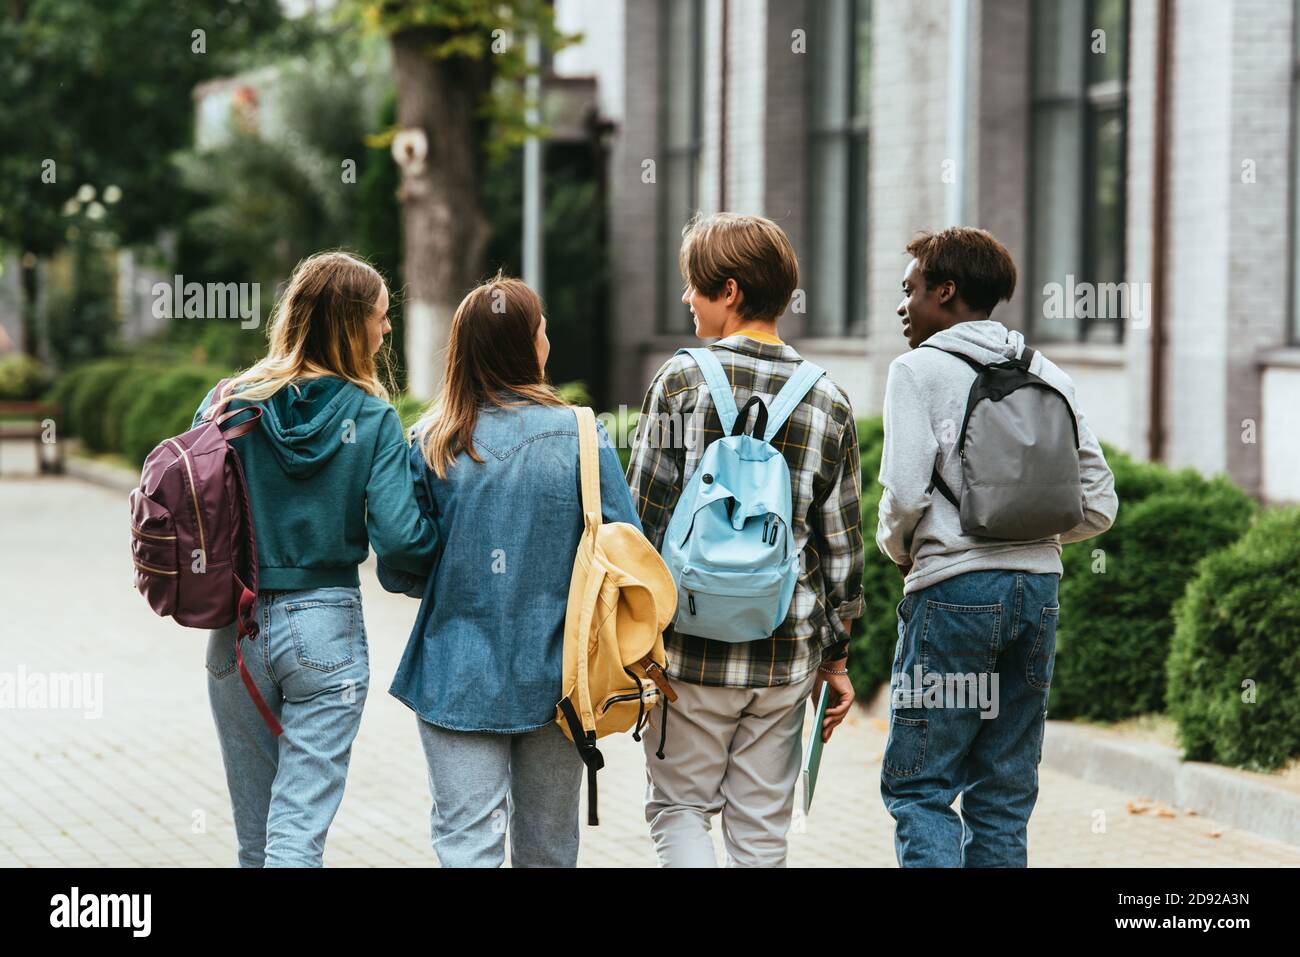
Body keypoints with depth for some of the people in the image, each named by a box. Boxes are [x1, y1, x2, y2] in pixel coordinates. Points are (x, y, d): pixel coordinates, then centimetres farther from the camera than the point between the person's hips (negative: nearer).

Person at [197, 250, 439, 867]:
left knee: (254, 836, 16)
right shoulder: (372, 418, -7)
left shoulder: (229, 404, -1)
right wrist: (448, 547, 5)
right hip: (326, 628, -3)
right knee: (298, 833, -3)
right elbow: (397, 537, -15)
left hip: (236, 628, 3)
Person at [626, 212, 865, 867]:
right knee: (762, 830, 11)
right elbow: (840, 542, 6)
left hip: (692, 648, -3)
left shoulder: (685, 379, -8)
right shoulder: (828, 401, 3)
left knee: (680, 806, 10)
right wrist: (836, 657, 14)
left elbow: (644, 517, -10)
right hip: (785, 654, 3)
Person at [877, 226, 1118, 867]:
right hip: (1039, 588, 6)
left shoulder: (919, 369, -4)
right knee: (1005, 795, 11)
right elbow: (1098, 507, 8)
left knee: (916, 784, -1)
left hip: (953, 590, -6)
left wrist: (899, 550, 6)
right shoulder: (1049, 377, 12)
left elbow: (904, 494, -14)